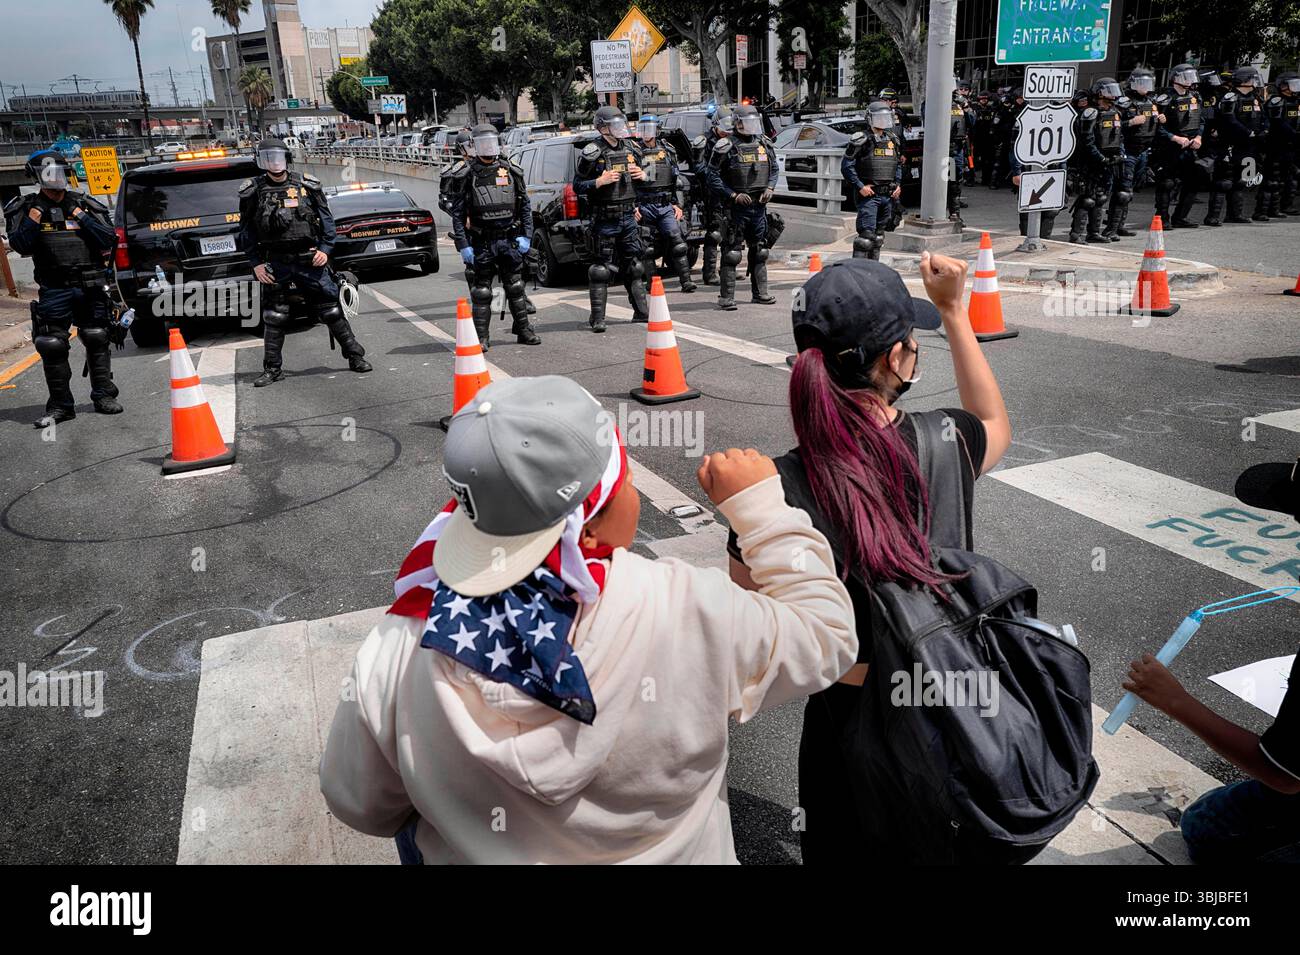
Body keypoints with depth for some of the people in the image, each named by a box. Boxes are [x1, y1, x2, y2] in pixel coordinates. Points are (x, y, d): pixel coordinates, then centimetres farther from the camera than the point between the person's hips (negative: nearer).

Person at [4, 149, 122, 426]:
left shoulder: (85, 205, 6)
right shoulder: (25, 208, 4)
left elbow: (110, 240, -1)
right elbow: (20, 246, -3)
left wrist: (83, 219, -9)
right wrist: (31, 224, -15)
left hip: (90, 288, 0)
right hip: (54, 291, 0)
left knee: (97, 341, 6)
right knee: (52, 347, 0)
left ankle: (104, 396, 19)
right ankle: (60, 406, 8)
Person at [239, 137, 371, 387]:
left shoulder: (307, 186, 4)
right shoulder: (253, 192, 4)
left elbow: (326, 219, 8)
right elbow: (246, 231, 7)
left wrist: (325, 249, -4)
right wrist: (256, 264, 0)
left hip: (310, 260, 0)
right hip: (275, 264, 1)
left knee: (330, 310, 2)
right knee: (274, 317, 4)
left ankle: (355, 356, 11)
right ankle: (272, 369, 13)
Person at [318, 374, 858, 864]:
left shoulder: (395, 652, -26)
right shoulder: (689, 613, -32)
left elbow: (361, 805, -9)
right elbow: (825, 634, -14)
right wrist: (761, 503, -8)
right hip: (672, 851, 0)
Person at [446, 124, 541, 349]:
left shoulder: (512, 172, 6)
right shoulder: (467, 175, -2)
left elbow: (525, 206, 10)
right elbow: (457, 213, -3)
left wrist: (525, 236, 1)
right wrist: (463, 245, -9)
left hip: (509, 240, 2)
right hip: (482, 243, -2)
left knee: (515, 288, 8)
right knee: (482, 292, 2)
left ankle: (523, 331, 18)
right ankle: (481, 337, 7)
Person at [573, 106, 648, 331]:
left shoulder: (632, 148, 10)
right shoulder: (592, 153, -9)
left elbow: (640, 174, 25)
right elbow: (577, 186, -8)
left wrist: (643, 175, 2)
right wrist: (600, 181, -21)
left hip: (628, 217, 6)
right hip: (604, 220, -6)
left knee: (633, 266, 12)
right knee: (601, 270, -3)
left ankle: (641, 312, 20)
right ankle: (597, 319, 1)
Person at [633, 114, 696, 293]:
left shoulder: (668, 151, 11)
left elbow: (675, 181, 14)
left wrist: (676, 204, 8)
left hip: (666, 206, 2)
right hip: (644, 207, -1)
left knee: (676, 240, -7)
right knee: (647, 247, 1)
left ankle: (685, 281, -7)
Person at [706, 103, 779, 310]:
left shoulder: (765, 144, 10)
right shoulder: (726, 147, -7)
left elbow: (774, 169, 21)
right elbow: (713, 177, -8)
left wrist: (769, 188, 1)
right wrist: (734, 195, -15)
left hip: (759, 206, 6)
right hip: (737, 207, -6)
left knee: (759, 251, 13)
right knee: (732, 252, -7)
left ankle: (760, 292, 23)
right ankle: (726, 297, -3)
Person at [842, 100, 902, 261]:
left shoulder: (893, 140, 13)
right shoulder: (861, 140, -7)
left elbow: (898, 165, 24)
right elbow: (846, 166, -10)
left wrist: (898, 184, 9)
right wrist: (860, 186, -15)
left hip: (887, 195, 7)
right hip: (868, 194, -7)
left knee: (878, 236, 12)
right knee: (866, 234, -13)